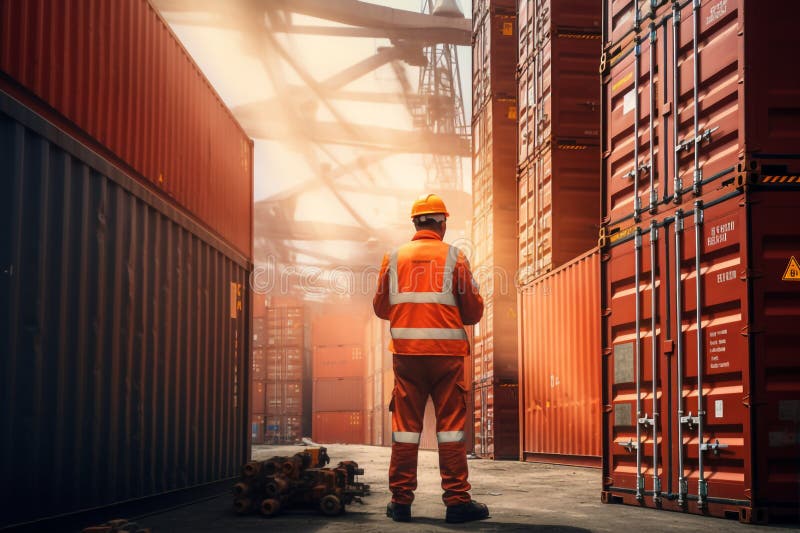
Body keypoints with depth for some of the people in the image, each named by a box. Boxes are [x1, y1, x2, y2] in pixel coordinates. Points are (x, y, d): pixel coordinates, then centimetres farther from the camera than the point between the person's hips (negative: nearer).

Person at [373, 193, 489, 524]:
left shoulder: (394, 258, 6)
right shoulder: (453, 257, 0)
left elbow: (381, 307, 12)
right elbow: (474, 311, 1)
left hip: (406, 351, 2)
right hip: (446, 351, -2)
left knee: (405, 423, 6)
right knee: (451, 423, 1)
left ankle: (401, 501, 6)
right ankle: (457, 500, 0)